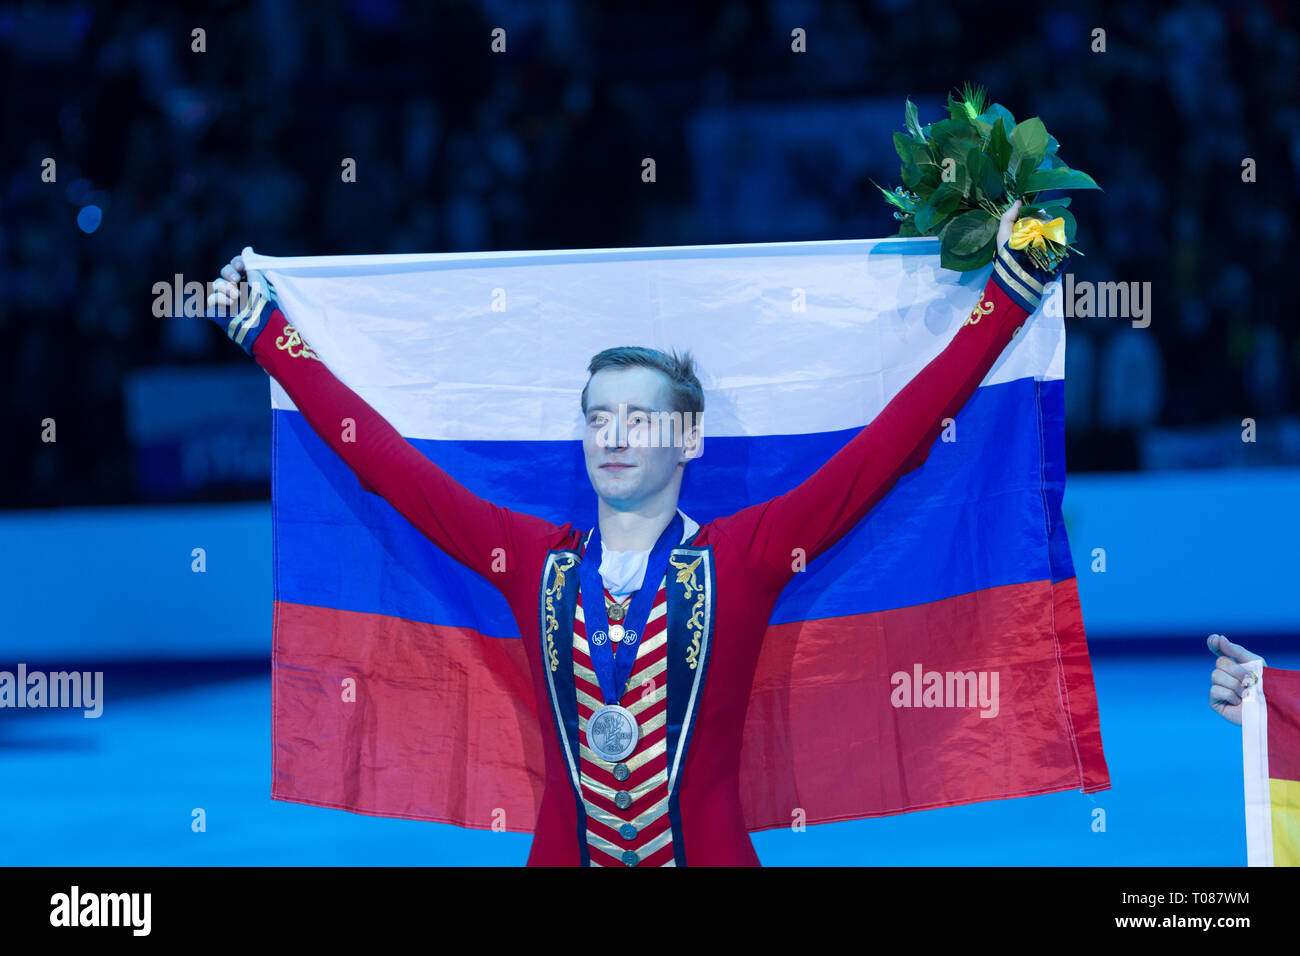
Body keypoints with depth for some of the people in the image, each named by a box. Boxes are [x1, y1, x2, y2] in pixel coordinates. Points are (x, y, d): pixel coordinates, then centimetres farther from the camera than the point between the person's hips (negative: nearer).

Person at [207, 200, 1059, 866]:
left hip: (708, 850, -2)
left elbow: (886, 444, -4)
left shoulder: (743, 558, -2)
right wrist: (264, 331, 12)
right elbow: (387, 458, 9)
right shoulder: (532, 560, 5)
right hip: (564, 850, 2)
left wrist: (1010, 291, -6)